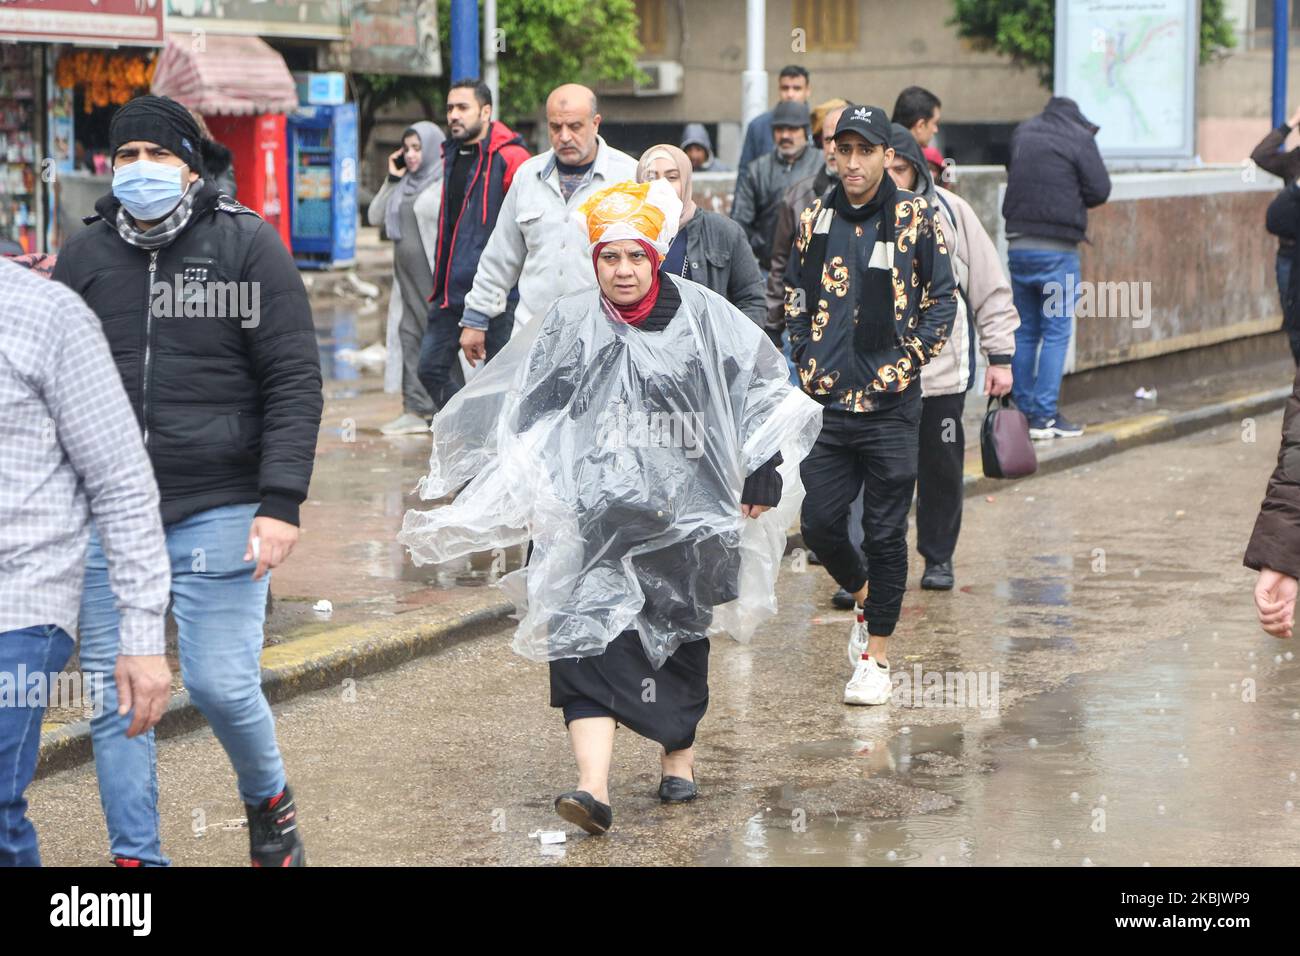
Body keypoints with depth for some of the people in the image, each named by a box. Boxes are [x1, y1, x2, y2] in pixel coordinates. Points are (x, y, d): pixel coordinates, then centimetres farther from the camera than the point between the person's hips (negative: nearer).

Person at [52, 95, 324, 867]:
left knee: (221, 684, -6)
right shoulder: (85, 256, 9)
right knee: (116, 698, 4)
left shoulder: (248, 245, -1)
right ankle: (135, 855, 17)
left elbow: (295, 382, -4)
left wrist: (281, 504, -12)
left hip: (219, 510, -3)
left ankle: (269, 800, 24)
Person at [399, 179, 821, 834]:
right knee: (585, 633, -14)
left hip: (684, 513, 0)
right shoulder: (569, 324, 5)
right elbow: (523, 415, 11)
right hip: (591, 514, 0)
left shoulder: (704, 316, 1)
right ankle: (593, 785, -24)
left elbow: (762, 391, 6)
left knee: (679, 633, 12)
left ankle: (678, 755, 33)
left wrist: (764, 474, 2)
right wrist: (521, 496, 9)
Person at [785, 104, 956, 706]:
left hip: (891, 405, -3)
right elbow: (795, 297, 18)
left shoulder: (916, 219, -1)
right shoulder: (815, 221, 8)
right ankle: (863, 597, 33)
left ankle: (876, 659, 9)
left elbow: (942, 300, 2)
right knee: (819, 525, 3)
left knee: (885, 532, 0)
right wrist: (807, 362, 6)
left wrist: (906, 364, -8)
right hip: (828, 404, 3)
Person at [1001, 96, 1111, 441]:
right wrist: (1073, 202, 12)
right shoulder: (1079, 138, -5)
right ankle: (1044, 416, -4)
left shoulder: (1023, 132, 11)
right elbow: (1100, 189, -5)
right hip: (1057, 250, -5)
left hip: (1018, 245, 5)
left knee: (1025, 331, 13)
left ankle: (1025, 410, 15)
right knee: (1057, 333, -1)